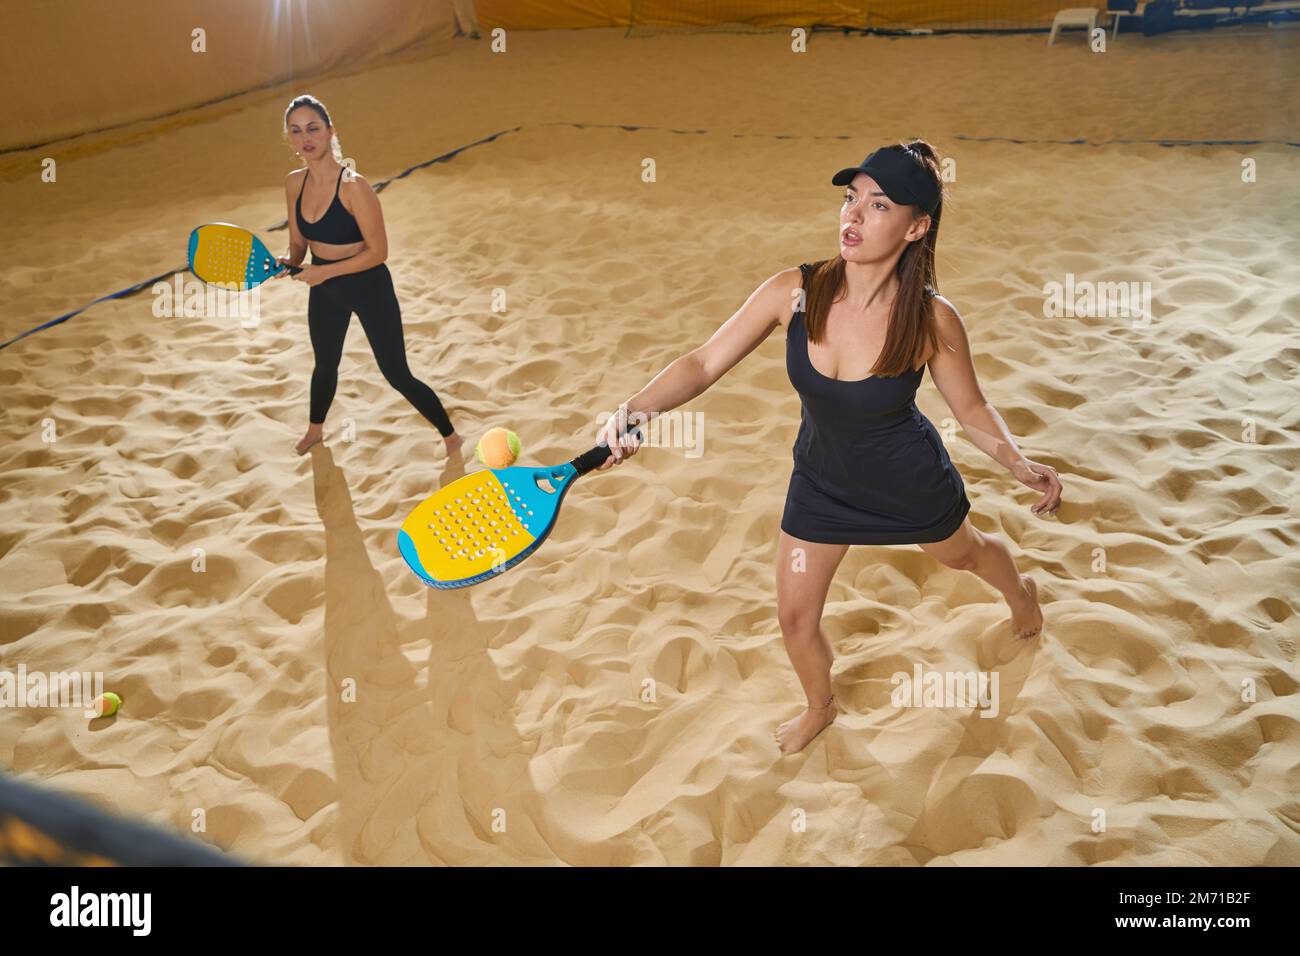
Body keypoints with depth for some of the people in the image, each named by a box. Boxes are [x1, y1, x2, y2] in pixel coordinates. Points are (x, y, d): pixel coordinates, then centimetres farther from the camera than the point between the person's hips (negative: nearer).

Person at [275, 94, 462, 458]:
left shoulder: (353, 186, -26)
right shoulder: (294, 183, -6)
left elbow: (378, 251, -24)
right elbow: (298, 242, 5)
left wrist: (324, 271, -27)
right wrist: (289, 261, -17)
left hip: (369, 288, -6)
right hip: (324, 290, 6)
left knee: (397, 376, 1)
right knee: (325, 366, 27)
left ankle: (450, 436, 22)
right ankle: (315, 430, 53)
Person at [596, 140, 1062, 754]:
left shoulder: (932, 321, -28)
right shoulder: (793, 292, -25)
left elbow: (971, 410, -11)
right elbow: (704, 363, -21)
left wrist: (1018, 464, -26)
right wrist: (637, 408, -37)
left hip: (910, 483, -1)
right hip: (821, 479, 2)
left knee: (965, 553, 29)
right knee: (795, 617, 10)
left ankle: (1019, 589, 70)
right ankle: (820, 707, 46)